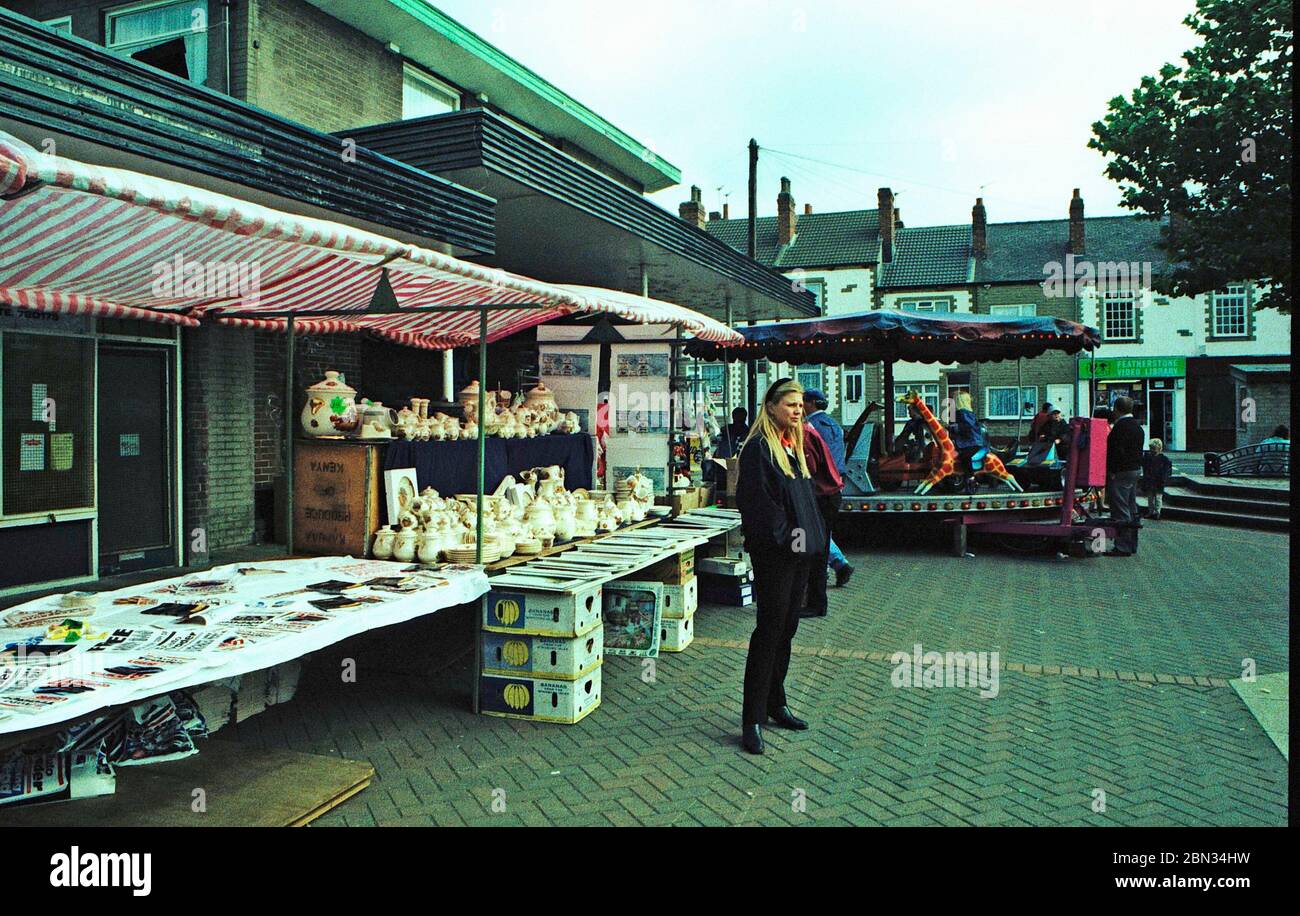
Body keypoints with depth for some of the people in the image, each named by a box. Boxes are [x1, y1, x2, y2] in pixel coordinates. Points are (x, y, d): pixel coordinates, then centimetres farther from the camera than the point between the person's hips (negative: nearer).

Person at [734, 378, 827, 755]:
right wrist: (785, 536, -18)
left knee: (786, 629, 15)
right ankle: (752, 721, 0)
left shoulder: (793, 446, 15)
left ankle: (776, 703, 28)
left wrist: (812, 537, 11)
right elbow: (757, 500, -18)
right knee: (770, 630, -6)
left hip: (799, 553, 8)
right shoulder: (758, 448, -11)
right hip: (773, 554, -8)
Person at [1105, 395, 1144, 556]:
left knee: (1121, 512, -8)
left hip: (1121, 472, -10)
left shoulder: (1120, 426, -16)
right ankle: (1132, 545, 21)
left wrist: (1111, 472, -18)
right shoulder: (1137, 426, 15)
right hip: (1136, 470, 10)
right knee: (1132, 509, 14)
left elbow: (1117, 451, -21)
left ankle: (1123, 547, -7)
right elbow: (1138, 450, 19)